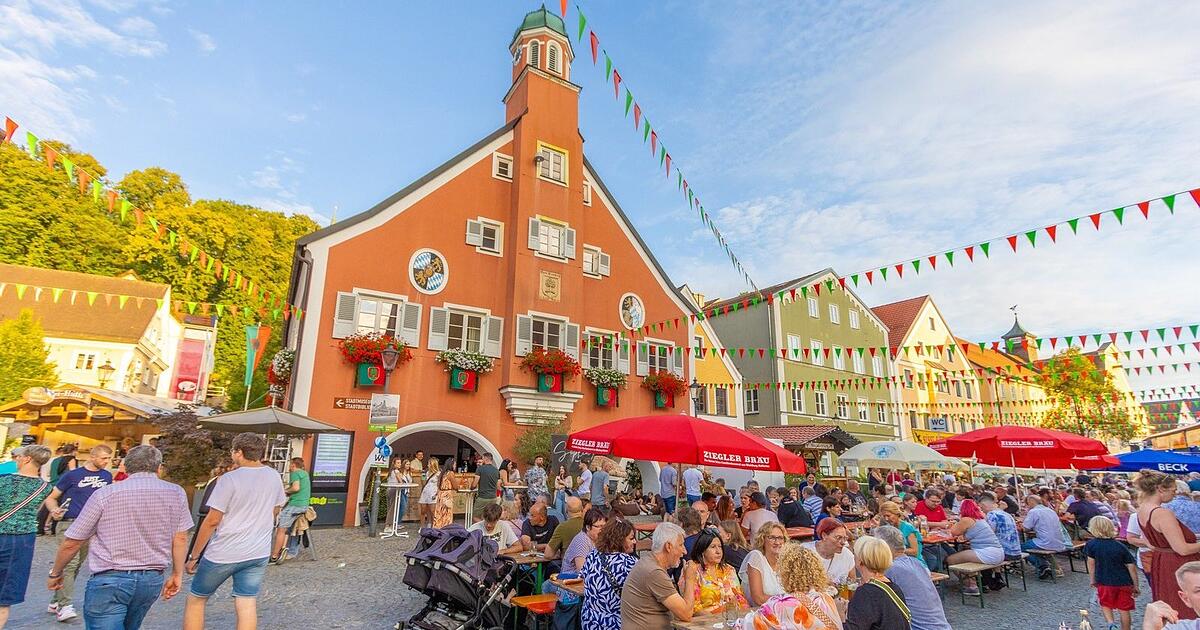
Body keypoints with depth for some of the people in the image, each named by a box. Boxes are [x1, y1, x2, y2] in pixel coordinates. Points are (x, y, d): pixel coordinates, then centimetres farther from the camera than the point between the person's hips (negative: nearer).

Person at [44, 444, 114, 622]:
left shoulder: (107, 476, 10)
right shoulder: (72, 475, -3)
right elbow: (51, 498, 2)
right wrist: (54, 511, -17)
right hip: (69, 524, -5)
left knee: (76, 566, 10)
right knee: (69, 563, -12)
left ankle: (55, 602, 23)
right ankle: (64, 606, -10)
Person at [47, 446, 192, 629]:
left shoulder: (105, 494, -6)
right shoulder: (176, 493, -2)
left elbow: (71, 544, 0)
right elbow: (180, 538, 1)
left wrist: (55, 573, 18)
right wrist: (177, 575, 13)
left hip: (109, 580, -3)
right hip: (153, 580, 4)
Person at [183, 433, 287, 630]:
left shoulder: (229, 479, -15)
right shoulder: (273, 476, 1)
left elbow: (212, 521, -14)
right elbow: (275, 510, 14)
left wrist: (194, 556, -4)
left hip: (223, 554, -4)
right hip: (259, 553, 4)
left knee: (196, 600, 16)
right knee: (247, 604, 7)